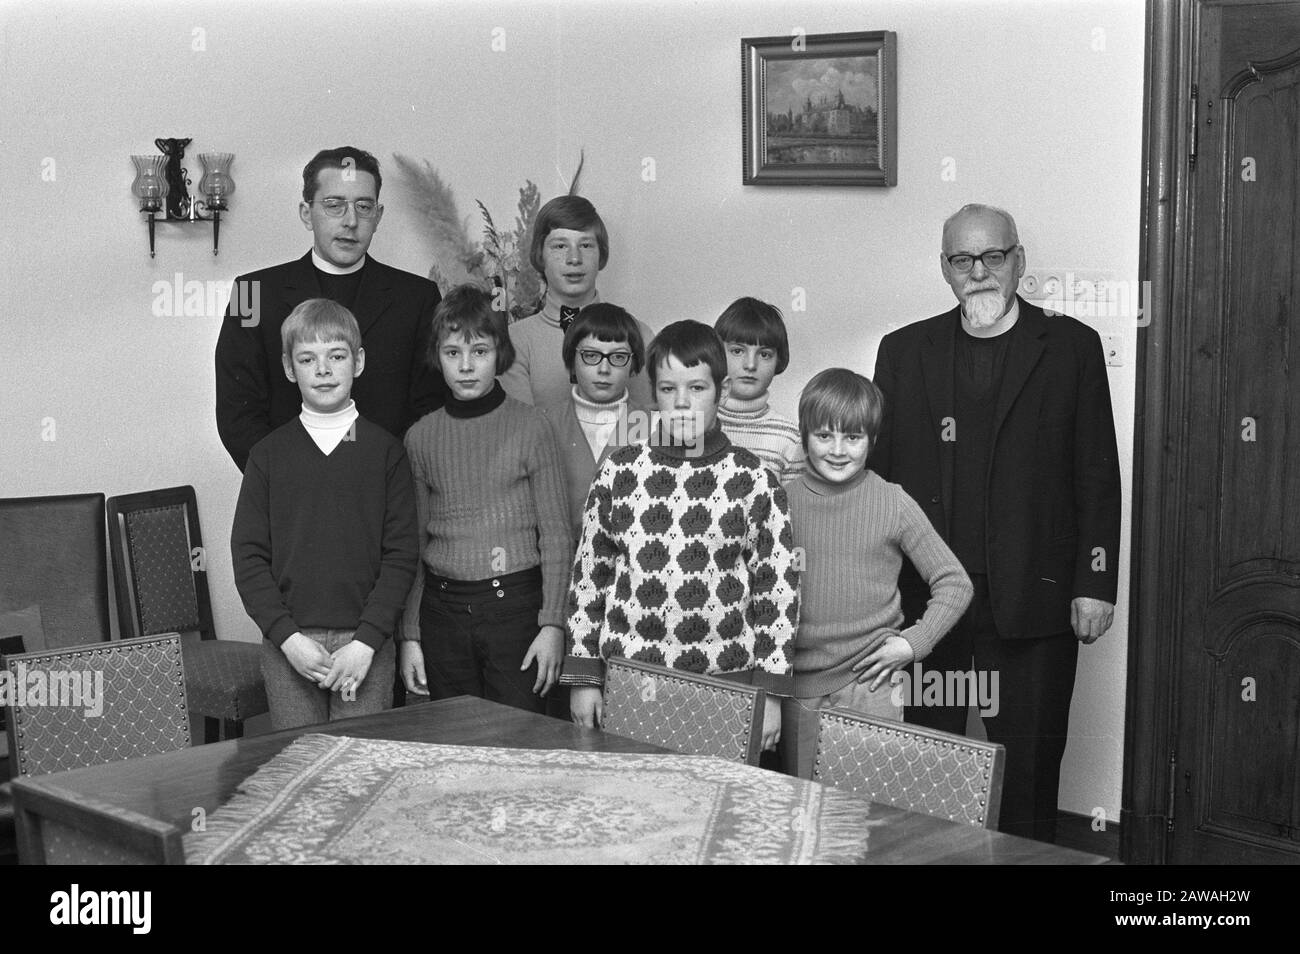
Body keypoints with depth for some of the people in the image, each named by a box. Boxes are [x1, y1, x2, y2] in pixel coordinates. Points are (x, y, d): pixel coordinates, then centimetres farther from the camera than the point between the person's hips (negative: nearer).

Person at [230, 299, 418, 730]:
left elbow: (400, 556, 0)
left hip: (366, 644, -1)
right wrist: (289, 637, -9)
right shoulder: (268, 454, 6)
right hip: (288, 646, 1)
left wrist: (366, 642, -10)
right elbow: (248, 556, 3)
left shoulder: (386, 451, 4)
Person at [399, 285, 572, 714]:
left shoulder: (530, 426, -1)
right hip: (442, 610, 3)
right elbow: (412, 545, 12)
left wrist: (552, 623, -8)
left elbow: (556, 535, -1)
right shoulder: (421, 437, 7)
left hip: (515, 603, -3)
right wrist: (410, 635, 8)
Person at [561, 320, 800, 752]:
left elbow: (779, 588, 1)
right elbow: (588, 572, 9)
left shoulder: (752, 480, -1)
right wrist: (584, 677, 6)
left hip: (725, 682, -1)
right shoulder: (619, 470, 4)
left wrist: (770, 693, -1)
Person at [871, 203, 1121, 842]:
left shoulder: (1072, 347, 4)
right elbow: (877, 469, 9)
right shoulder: (904, 351, 10)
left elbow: (1098, 474, 2)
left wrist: (1095, 583, -4)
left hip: (1033, 598, -2)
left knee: (1029, 761, 3)